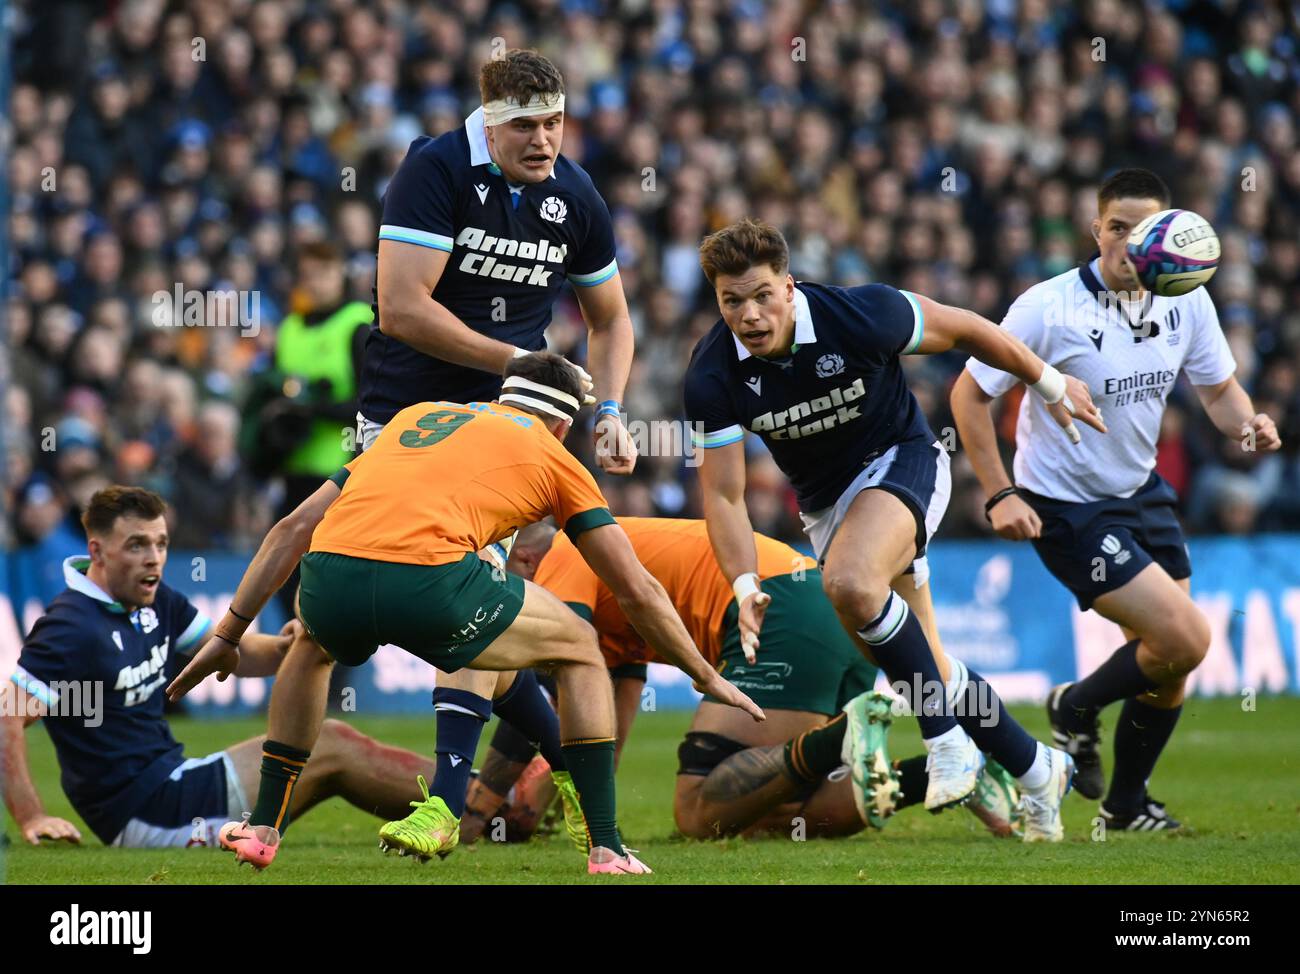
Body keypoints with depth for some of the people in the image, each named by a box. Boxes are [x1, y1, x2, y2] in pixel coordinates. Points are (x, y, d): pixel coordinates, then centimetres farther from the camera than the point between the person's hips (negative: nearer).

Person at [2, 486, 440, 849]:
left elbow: (231, 652, 17)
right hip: (141, 813, -9)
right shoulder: (73, 628, -19)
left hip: (170, 778, 9)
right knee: (328, 749, -7)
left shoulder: (156, 602, 8)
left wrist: (283, 647, -5)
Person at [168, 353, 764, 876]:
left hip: (329, 578, 4)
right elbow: (636, 592, 24)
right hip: (429, 581, -4)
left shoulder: (418, 416, 34)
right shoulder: (554, 458, 24)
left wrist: (228, 634, 37)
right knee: (580, 650, 23)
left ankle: (265, 828, 37)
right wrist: (707, 679, 37)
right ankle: (605, 848, 15)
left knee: (310, 641, 41)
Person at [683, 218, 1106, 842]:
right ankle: (1036, 771, 25)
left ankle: (948, 742, -21)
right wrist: (746, 586, -30)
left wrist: (1049, 384, 2)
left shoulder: (860, 315, -27)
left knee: (851, 583, -34)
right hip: (823, 499, 5)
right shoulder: (712, 377, -20)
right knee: (919, 666, 7)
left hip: (900, 459, -5)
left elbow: (962, 329, -10)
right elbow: (722, 493, -15)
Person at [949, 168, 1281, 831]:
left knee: (1168, 666, 7)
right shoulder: (1049, 308, -20)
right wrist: (999, 494, -16)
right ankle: (1077, 707, 12)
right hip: (1066, 509, -6)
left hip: (1141, 493, 6)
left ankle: (1126, 803, 28)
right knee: (1186, 639, -16)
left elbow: (1219, 389, 10)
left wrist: (1248, 424, -13)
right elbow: (969, 393, -11)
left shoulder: (1187, 301, -4)